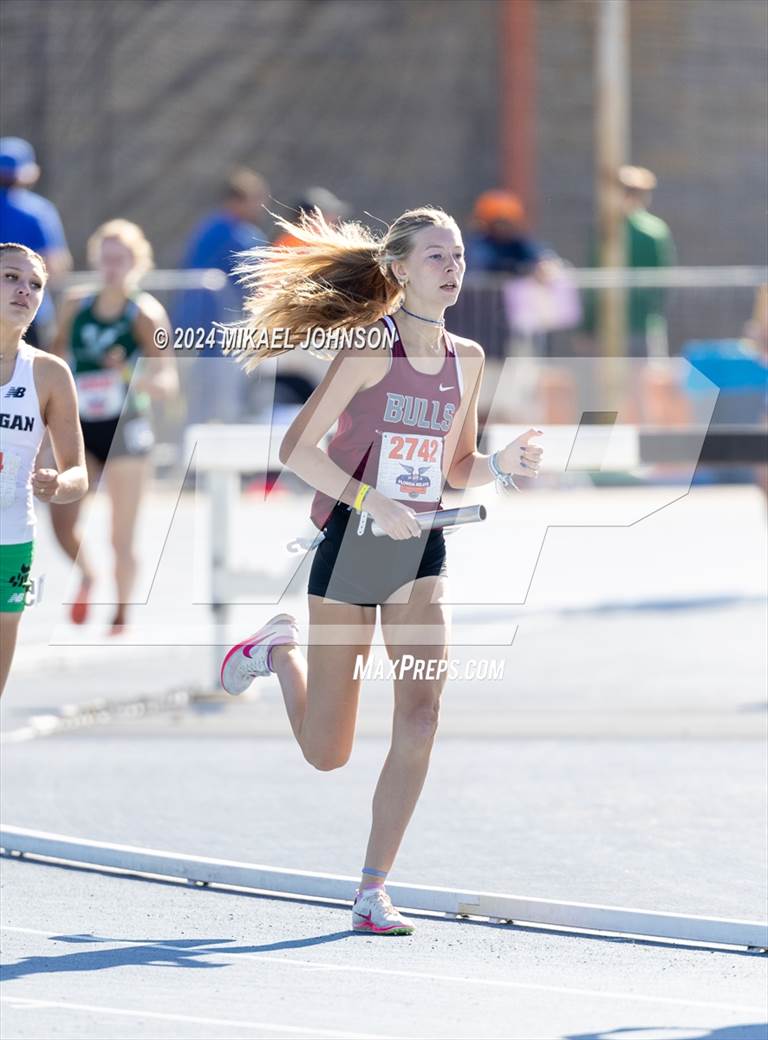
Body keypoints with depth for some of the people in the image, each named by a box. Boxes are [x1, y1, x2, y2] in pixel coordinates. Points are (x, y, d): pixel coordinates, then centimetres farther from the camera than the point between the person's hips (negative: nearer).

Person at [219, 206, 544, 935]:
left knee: (420, 717, -17)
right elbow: (296, 448, -14)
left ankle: (373, 890, -8)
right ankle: (280, 651, 39)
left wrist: (504, 463, -6)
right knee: (327, 754, 5)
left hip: (420, 554, 4)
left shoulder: (467, 359, 6)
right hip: (351, 546, -4)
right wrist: (370, 499, -25)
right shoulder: (371, 348, -11)